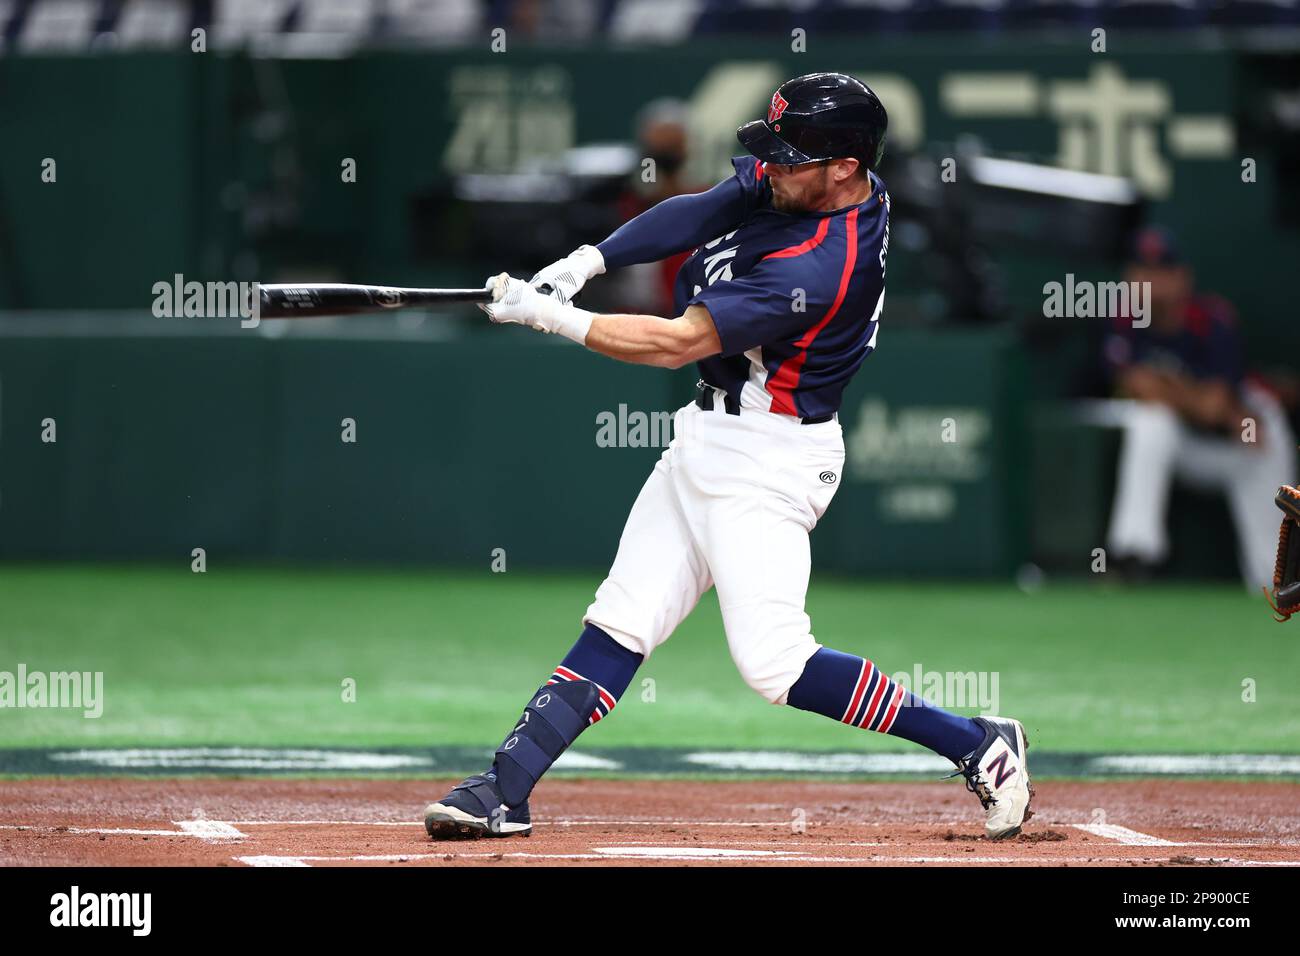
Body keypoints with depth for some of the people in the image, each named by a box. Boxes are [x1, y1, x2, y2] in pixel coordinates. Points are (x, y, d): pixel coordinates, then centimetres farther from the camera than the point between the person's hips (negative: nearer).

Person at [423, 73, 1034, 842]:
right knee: (619, 626, 8)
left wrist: (550, 317, -17)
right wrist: (585, 262, -9)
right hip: (709, 434, 9)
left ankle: (978, 745, -6)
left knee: (774, 662, -15)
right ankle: (504, 793, 9)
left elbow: (678, 343, -24)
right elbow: (694, 215, 6)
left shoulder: (820, 266, -27)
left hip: (765, 460, -9)